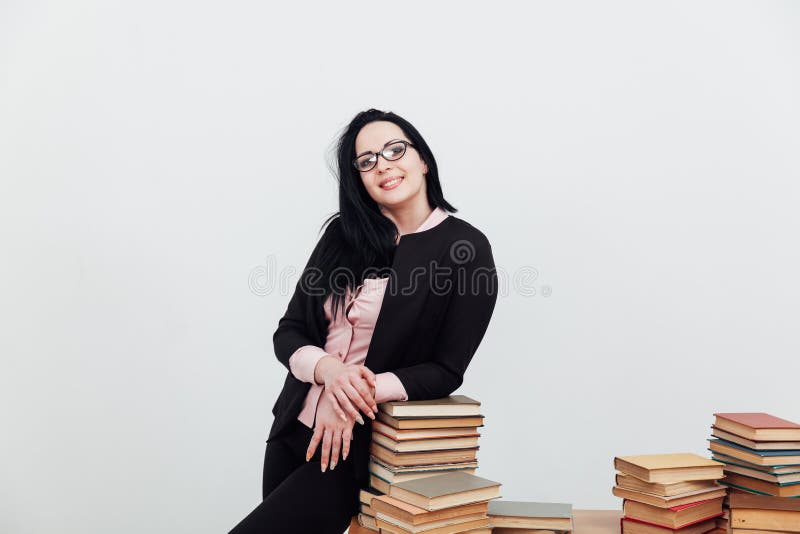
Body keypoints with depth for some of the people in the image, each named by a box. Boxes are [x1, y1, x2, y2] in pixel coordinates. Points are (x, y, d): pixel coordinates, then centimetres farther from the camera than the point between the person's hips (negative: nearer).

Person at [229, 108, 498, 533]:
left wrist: (365, 392, -20)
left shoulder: (466, 248, -8)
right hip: (294, 427, 5)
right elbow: (287, 333, 5)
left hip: (364, 445, -5)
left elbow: (446, 371, -8)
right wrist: (327, 368, -16)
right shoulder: (343, 234, 5)